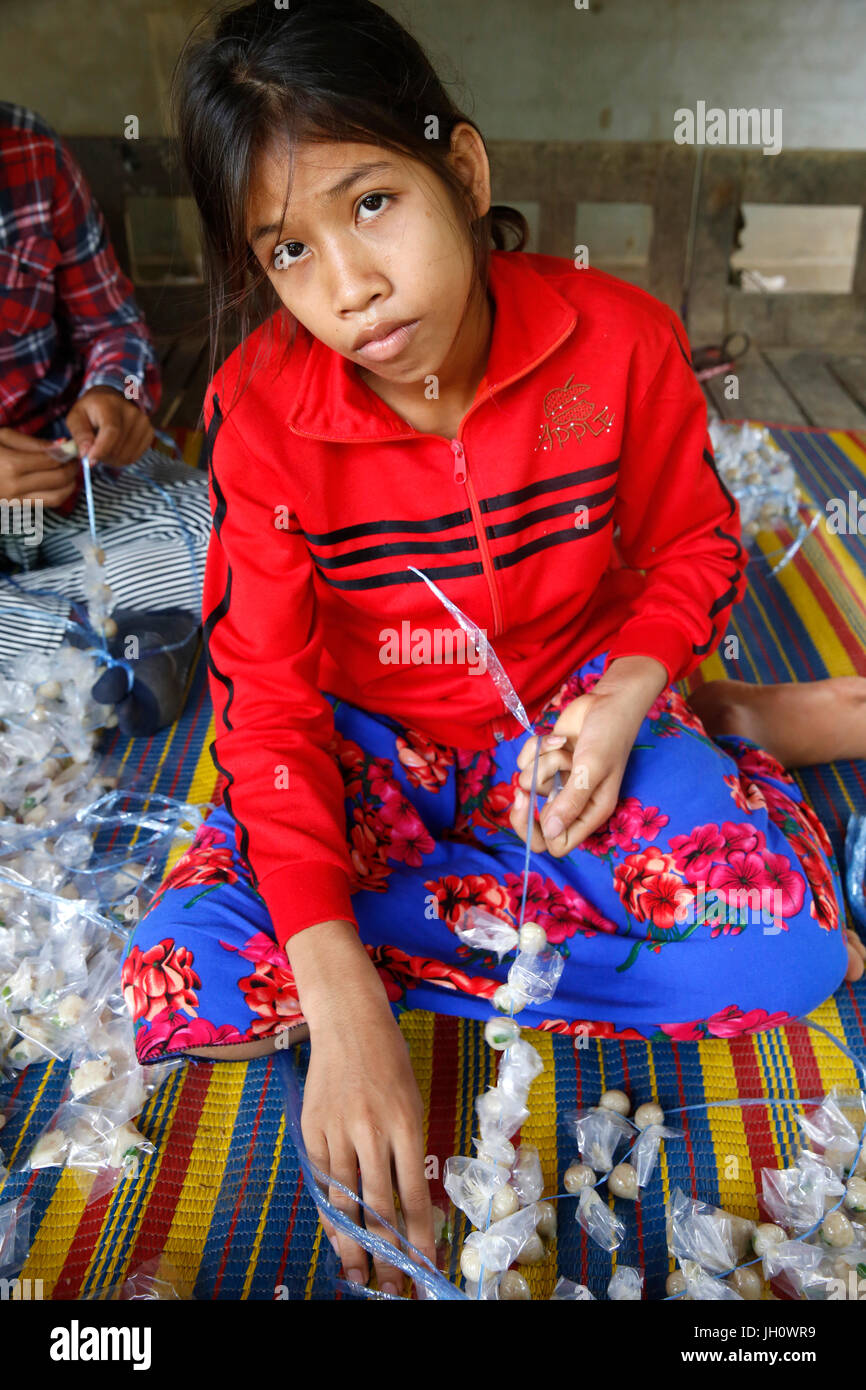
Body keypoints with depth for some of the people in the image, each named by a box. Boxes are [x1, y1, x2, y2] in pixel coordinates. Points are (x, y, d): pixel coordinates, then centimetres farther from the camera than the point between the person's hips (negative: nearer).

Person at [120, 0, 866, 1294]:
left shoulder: (620, 338, -15)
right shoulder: (261, 411, -16)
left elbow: (694, 546, 2)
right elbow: (268, 691, -18)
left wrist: (627, 697, -20)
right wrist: (344, 1006, -28)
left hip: (573, 702, -1)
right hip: (369, 738, 2)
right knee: (178, 979, -23)